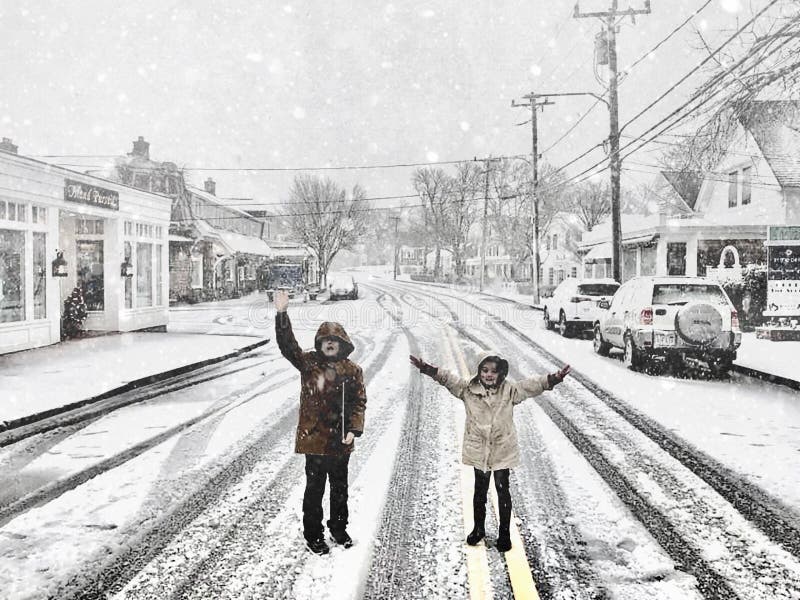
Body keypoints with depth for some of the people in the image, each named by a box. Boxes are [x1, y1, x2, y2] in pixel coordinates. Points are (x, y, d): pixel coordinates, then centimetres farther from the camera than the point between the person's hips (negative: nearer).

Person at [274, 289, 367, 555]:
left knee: (340, 486, 18)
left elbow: (359, 401, 1)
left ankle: (339, 528, 37)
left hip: (340, 441, 3)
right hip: (314, 438, -3)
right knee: (314, 488, 6)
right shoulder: (309, 363, -5)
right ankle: (313, 535, 21)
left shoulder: (352, 371, 1)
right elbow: (287, 345, -17)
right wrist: (281, 314, -30)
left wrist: (354, 429, -12)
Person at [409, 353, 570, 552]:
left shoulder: (509, 390, -8)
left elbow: (531, 385, -17)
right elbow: (448, 378, -12)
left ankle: (505, 534, 21)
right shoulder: (468, 389, -6)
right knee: (480, 490, 16)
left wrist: (552, 379, -33)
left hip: (502, 450, -1)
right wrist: (428, 369, -28)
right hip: (478, 450, 1)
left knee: (503, 490, 7)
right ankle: (478, 529, 34)